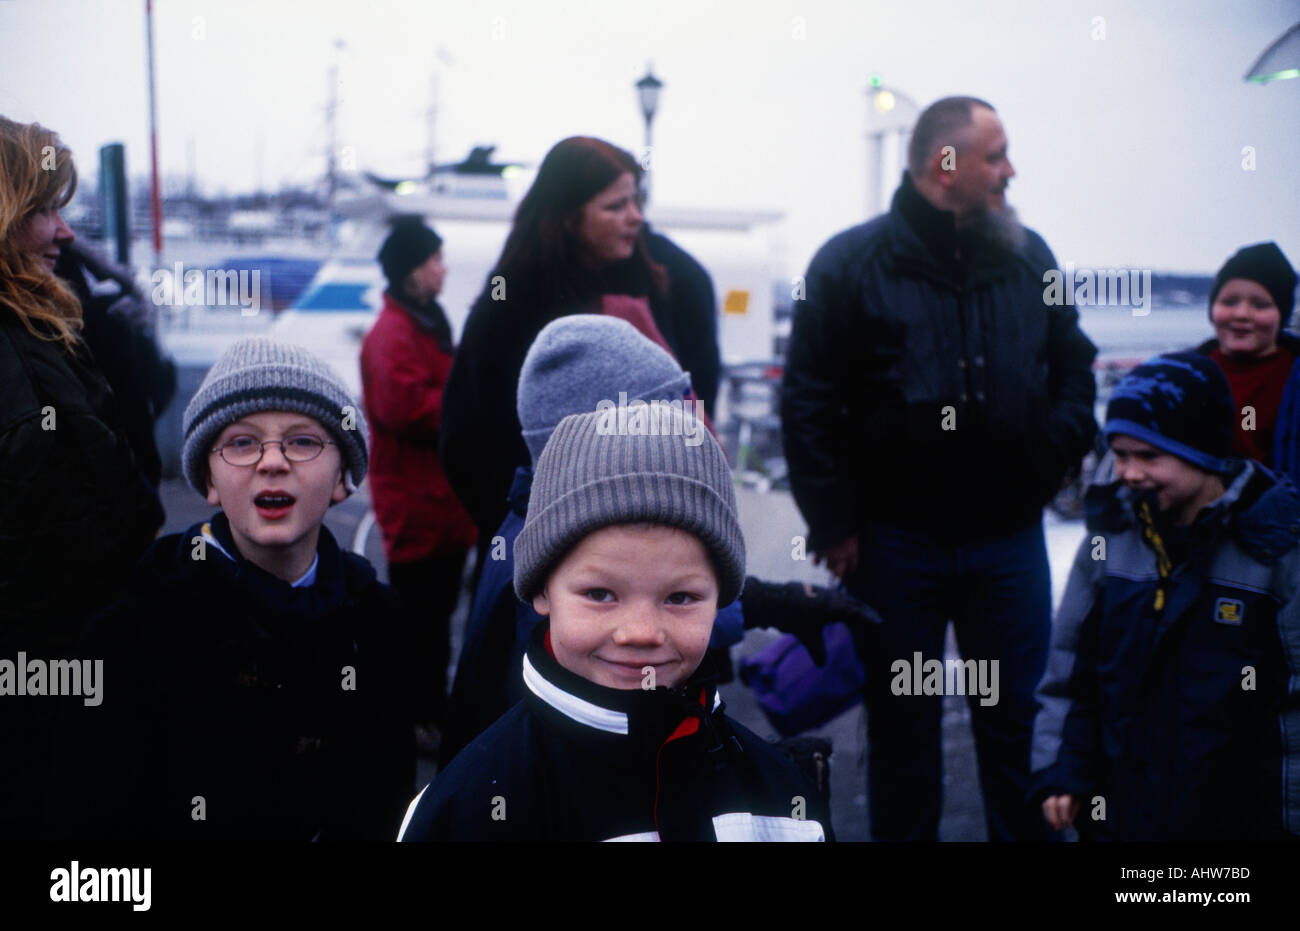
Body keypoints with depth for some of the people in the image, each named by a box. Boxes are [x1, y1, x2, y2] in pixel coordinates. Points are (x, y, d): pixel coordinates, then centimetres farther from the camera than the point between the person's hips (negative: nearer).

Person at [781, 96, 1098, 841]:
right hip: (895, 541, -2)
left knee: (1018, 722, 11)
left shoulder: (1030, 258, 4)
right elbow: (807, 402, -7)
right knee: (903, 730, 12)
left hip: (1010, 539, 3)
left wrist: (1063, 453, 0)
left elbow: (1074, 363, 15)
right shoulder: (852, 264, -7)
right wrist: (833, 524, -9)